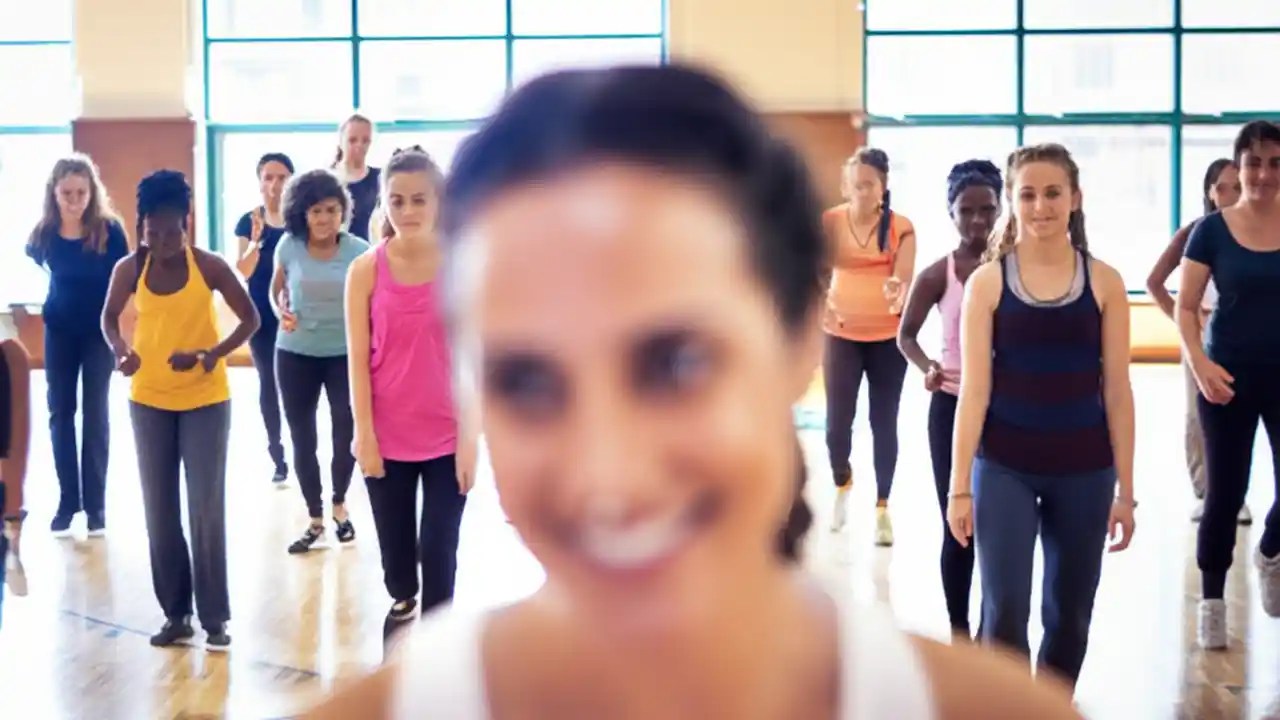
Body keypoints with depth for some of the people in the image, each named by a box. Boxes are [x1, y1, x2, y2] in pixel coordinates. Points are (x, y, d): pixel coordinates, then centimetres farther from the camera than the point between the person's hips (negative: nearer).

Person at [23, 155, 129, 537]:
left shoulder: (109, 229, -14)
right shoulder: (44, 231, -6)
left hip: (99, 332, -2)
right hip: (59, 332, 3)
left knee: (95, 415, 4)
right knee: (60, 413, 6)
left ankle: (95, 504, 11)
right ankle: (67, 501, 16)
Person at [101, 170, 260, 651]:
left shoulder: (209, 266, -12)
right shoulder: (129, 269, -5)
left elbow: (250, 319, -7)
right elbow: (110, 317, 9)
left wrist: (212, 355, -22)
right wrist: (120, 350, -12)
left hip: (205, 401, -3)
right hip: (149, 401, 3)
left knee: (206, 509, -2)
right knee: (160, 511, 7)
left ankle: (215, 617, 6)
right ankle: (176, 613, 18)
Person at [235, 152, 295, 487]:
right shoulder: (249, 221, 0)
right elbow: (243, 272, -7)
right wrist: (257, 239, -23)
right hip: (262, 316, 2)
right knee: (268, 384, 8)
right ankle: (278, 459, 17)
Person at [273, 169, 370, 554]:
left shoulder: (358, 251, -9)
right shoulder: (289, 246, -6)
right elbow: (276, 289, 10)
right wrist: (281, 313, -10)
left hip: (345, 353, -1)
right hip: (295, 354, 1)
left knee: (347, 433, -4)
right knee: (302, 438, 6)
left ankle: (340, 506, 23)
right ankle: (315, 520, 19)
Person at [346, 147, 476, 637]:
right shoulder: (366, 270, -3)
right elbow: (358, 359, -3)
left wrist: (470, 438, -8)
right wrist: (364, 435, -7)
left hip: (447, 437, -1)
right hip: (387, 438, 1)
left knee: (439, 551, 1)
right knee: (395, 548, 13)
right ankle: (403, 602, 43)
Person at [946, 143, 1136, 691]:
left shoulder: (1103, 282, 0)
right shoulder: (987, 282, -3)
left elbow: (1117, 391, 2)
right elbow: (974, 389, -4)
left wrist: (1125, 488, 1)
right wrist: (959, 486, -6)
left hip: (1083, 470, 2)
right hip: (1004, 467, -2)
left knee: (1069, 616, 12)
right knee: (1004, 611, -8)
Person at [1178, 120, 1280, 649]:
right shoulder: (1212, 230, -3)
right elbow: (1186, 308, -2)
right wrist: (1200, 363, -18)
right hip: (1230, 376, -1)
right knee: (1225, 490, 4)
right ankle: (1212, 602, 17)